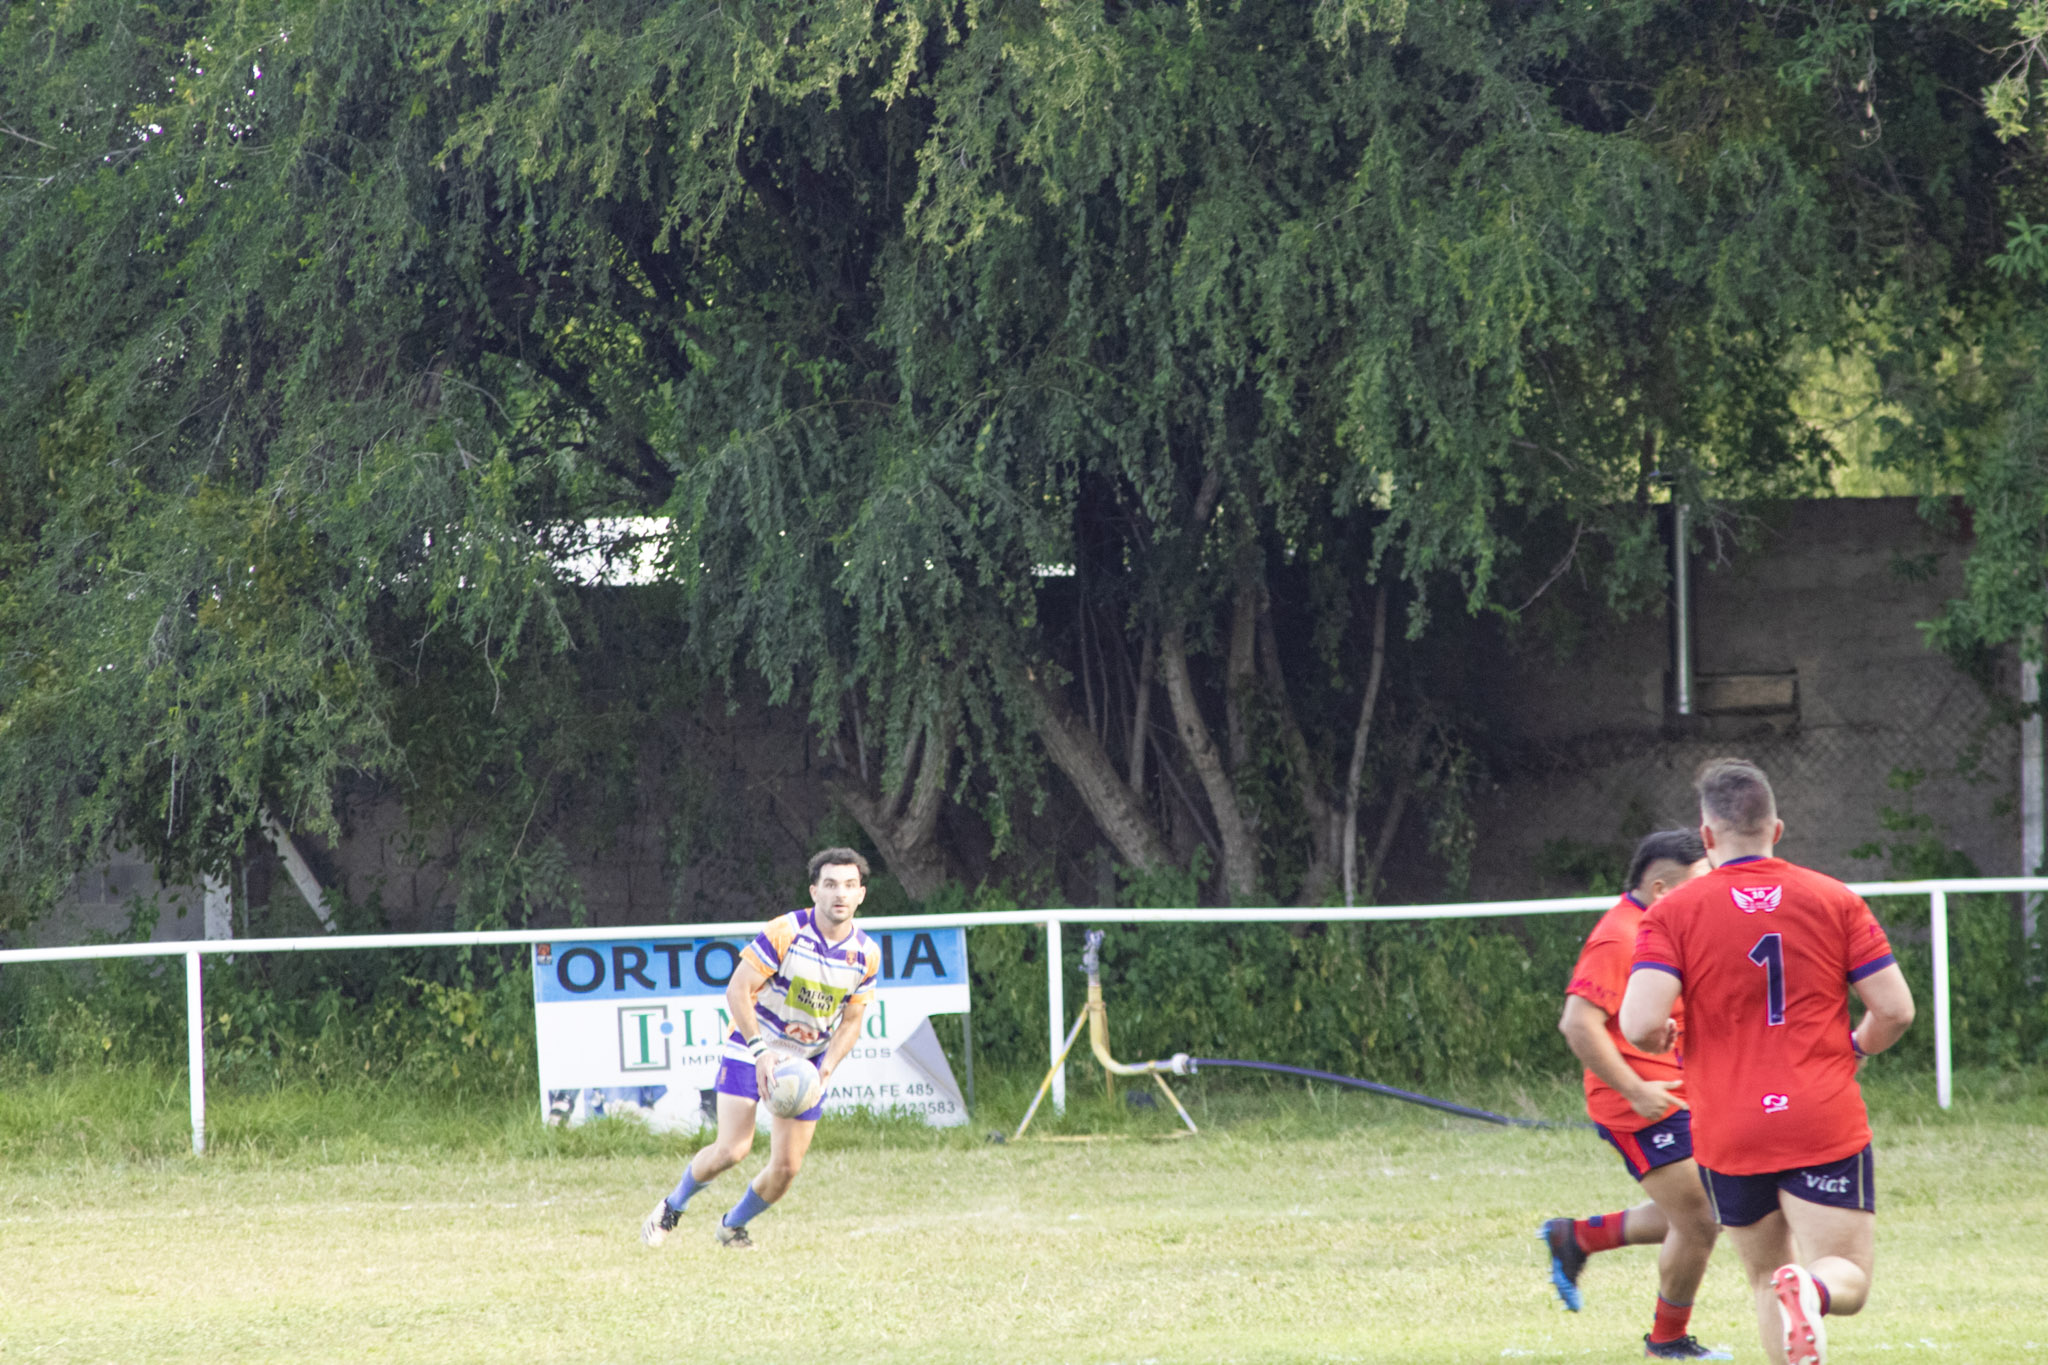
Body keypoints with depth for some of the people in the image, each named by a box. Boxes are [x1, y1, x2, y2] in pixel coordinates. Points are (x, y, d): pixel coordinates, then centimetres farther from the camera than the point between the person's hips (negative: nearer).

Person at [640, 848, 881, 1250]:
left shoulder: (866, 954, -6)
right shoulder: (784, 933, -19)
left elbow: (851, 1021, 4)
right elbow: (737, 991, -18)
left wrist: (824, 1072, -12)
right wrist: (759, 1050, -29)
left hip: (807, 1060, 4)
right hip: (751, 1049, -4)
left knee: (787, 1167, -2)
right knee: (732, 1149, -16)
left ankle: (732, 1226, 25)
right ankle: (672, 1207, 11)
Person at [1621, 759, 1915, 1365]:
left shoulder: (1672, 913, -2)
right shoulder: (1836, 900, 2)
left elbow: (1640, 1024, -14)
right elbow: (1895, 1009, 0)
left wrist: (1660, 1037, 11)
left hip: (1727, 1134, 1)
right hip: (1827, 1127, -1)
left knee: (1766, 1280, 18)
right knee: (1848, 1278, 0)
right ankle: (1810, 1289, -35)